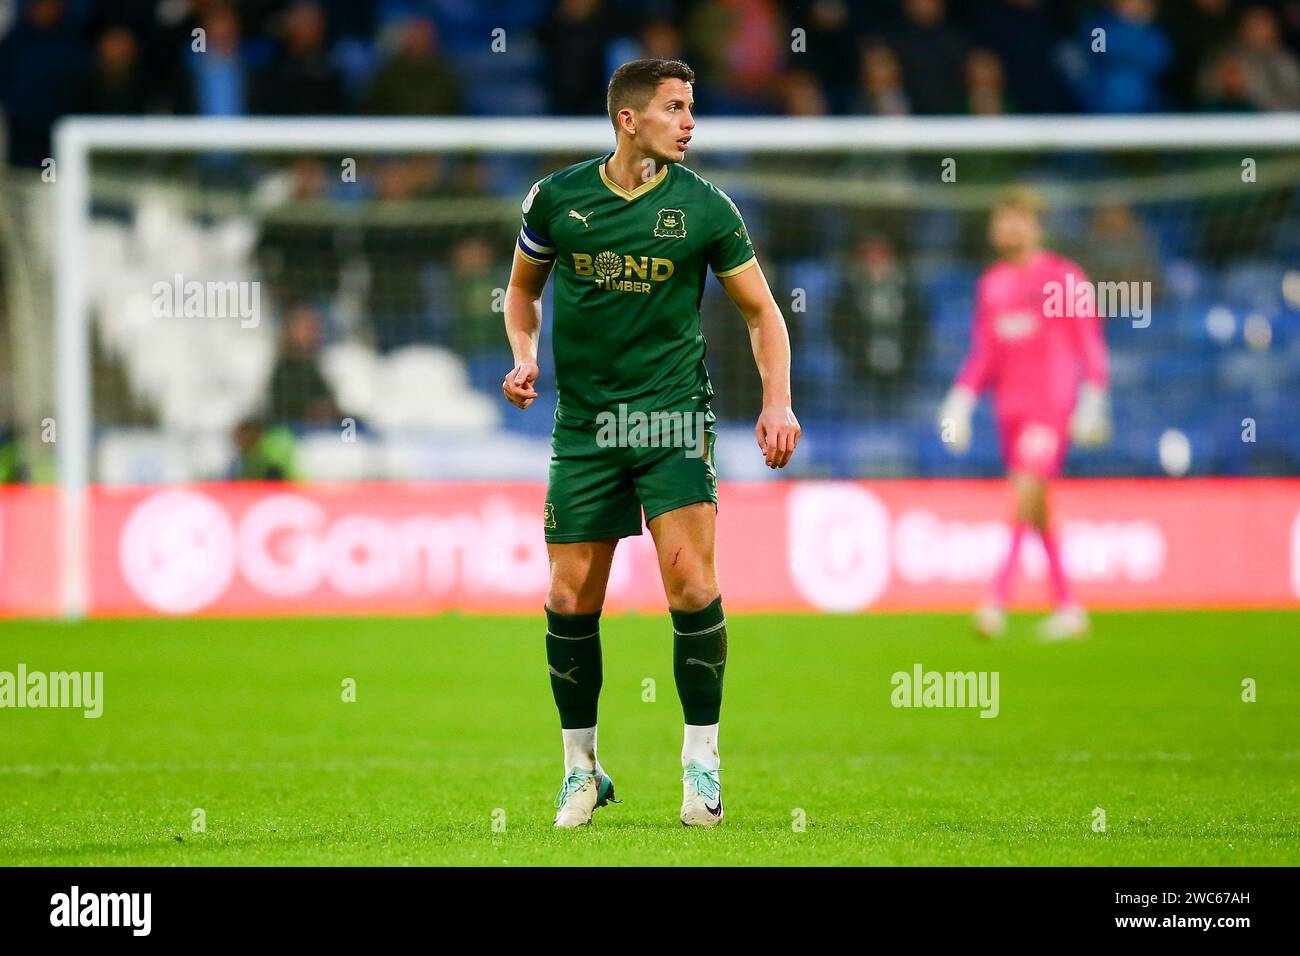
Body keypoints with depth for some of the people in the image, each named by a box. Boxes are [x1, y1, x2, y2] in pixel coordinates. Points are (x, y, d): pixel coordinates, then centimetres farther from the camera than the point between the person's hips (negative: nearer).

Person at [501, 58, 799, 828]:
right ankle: (581, 769, 20)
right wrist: (525, 357, -1)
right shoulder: (559, 198, 0)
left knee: (690, 582, -16)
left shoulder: (704, 208, -3)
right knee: (571, 600, 1)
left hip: (673, 414, -2)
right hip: (583, 421, 2)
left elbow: (760, 309, 5)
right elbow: (524, 287, 17)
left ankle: (702, 762, -3)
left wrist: (777, 401, -7)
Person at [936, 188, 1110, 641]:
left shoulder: (1063, 277, -2)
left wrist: (1093, 402, -9)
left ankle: (998, 600, -25)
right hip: (1009, 406, 6)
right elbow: (983, 354, 20)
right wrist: (961, 400, 9)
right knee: (1036, 511, 5)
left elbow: (1090, 344, -2)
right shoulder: (991, 284, 14)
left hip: (1051, 404, -6)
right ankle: (1068, 608, 13)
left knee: (1027, 495, -18)